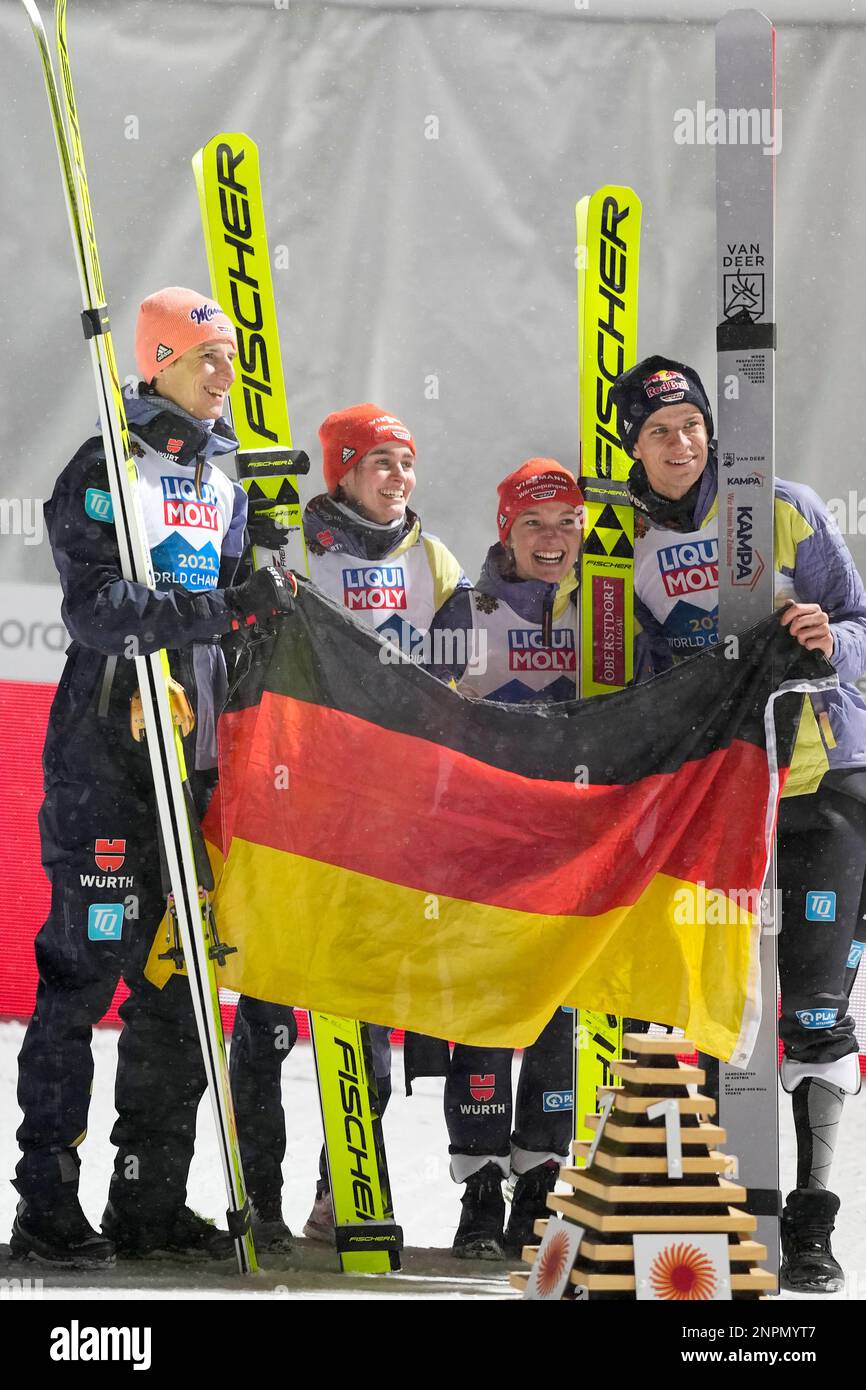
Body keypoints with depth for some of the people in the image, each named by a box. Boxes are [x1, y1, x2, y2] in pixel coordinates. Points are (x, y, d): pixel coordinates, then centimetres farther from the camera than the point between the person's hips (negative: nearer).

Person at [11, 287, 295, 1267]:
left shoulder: (221, 480, 16)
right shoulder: (106, 471, -7)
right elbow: (97, 609, -20)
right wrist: (226, 608, -26)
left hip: (196, 767, 7)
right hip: (107, 761, -7)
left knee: (176, 984, 8)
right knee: (83, 974, -7)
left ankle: (151, 1199, 15)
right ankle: (47, 1204, -3)